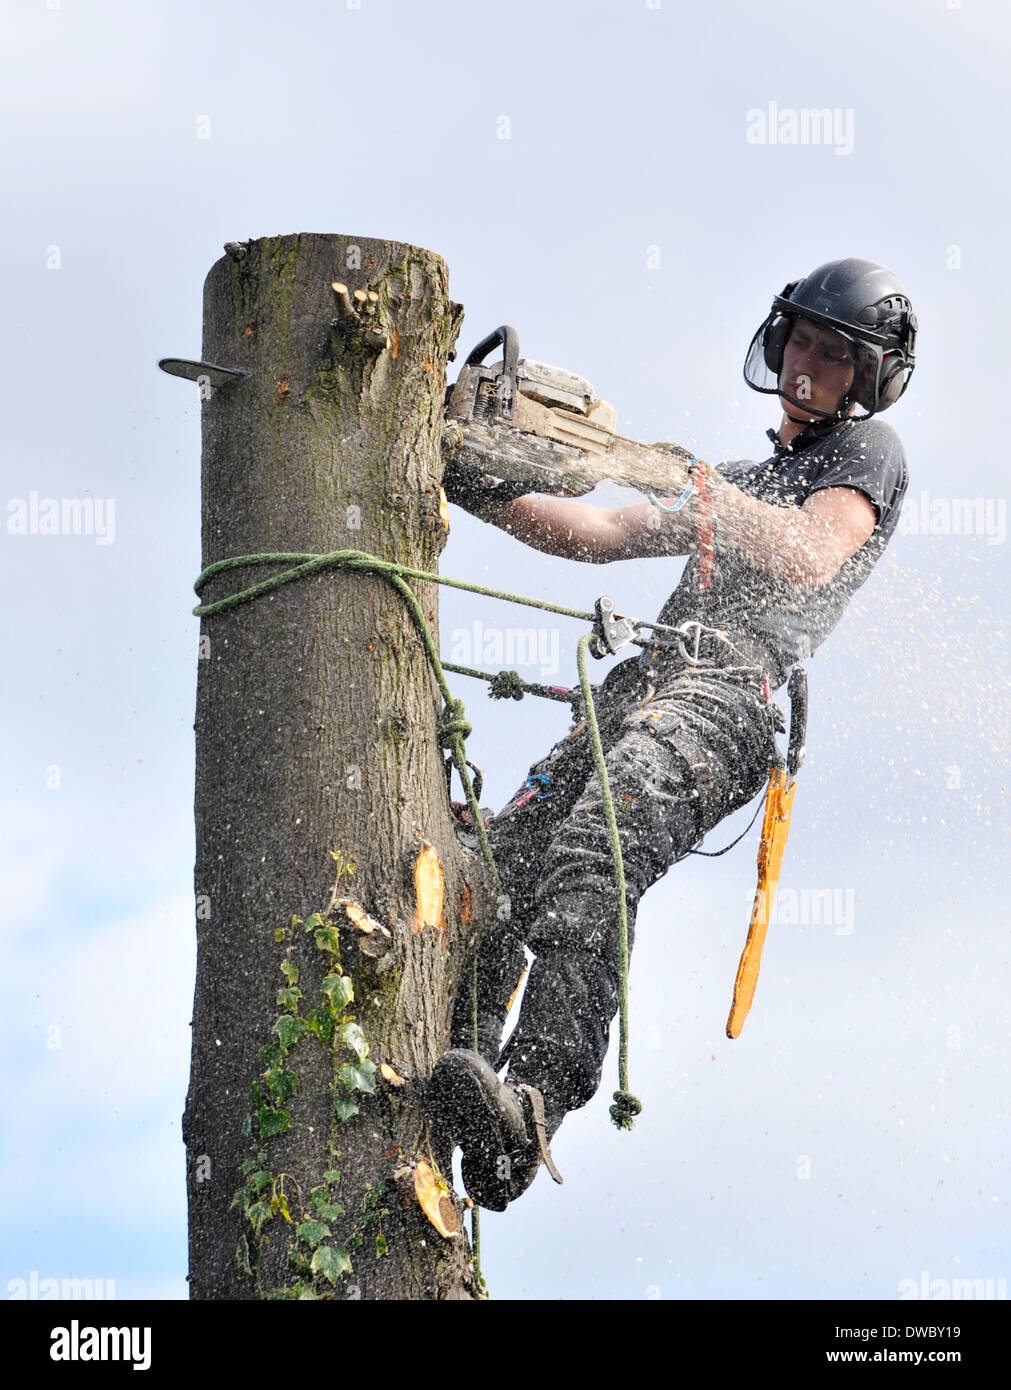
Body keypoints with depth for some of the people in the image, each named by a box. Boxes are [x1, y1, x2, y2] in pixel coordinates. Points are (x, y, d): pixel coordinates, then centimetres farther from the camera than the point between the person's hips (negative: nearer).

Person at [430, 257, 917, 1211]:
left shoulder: (867, 451, 14)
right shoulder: (747, 482, 38)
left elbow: (810, 561, -7)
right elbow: (605, 536, 31)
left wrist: (689, 476, -14)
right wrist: (492, 497, 17)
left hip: (727, 693, -8)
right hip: (642, 687, 8)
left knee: (587, 863, -33)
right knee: (491, 873, -12)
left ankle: (531, 1113, -48)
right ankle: (446, 1091, -18)